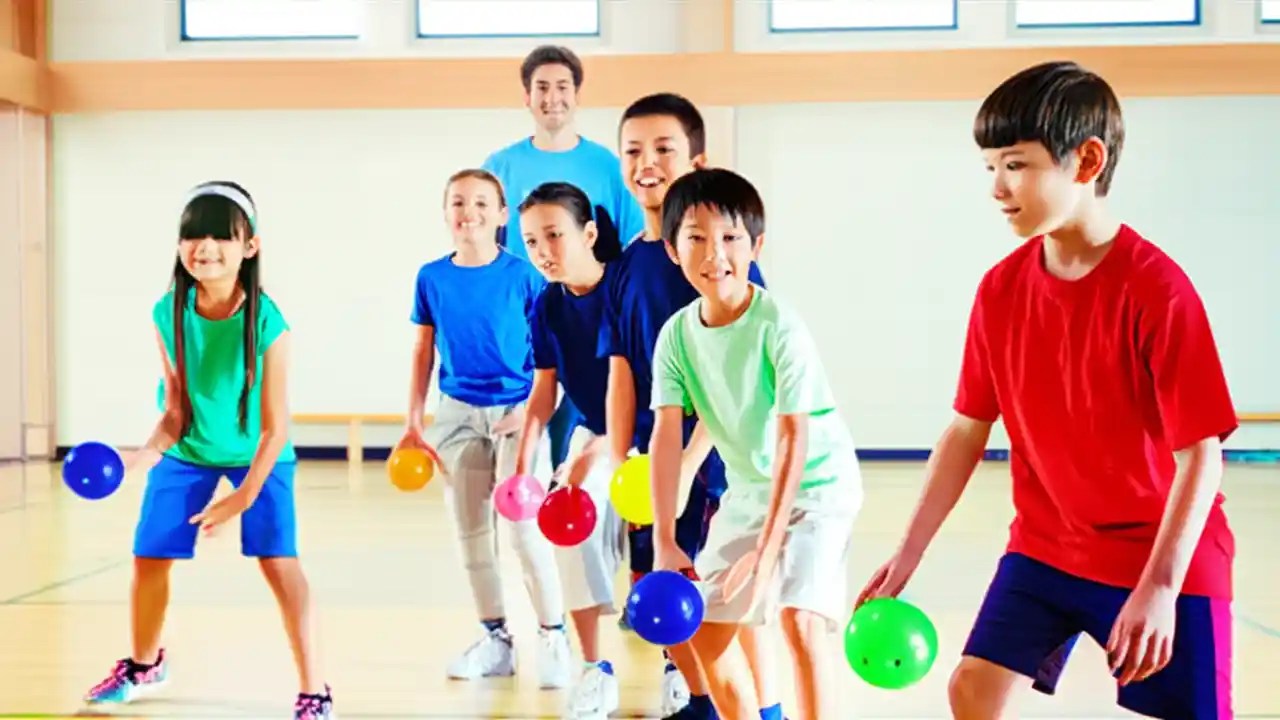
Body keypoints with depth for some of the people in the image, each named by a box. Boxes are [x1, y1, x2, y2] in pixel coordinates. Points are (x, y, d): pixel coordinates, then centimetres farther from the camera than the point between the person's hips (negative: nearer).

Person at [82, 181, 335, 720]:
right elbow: (176, 413, -15)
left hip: (257, 456, -4)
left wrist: (241, 498, -26)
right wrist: (145, 454, -33)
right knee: (148, 559, 10)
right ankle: (144, 665, 38)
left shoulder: (267, 323, -31)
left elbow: (276, 428, -25)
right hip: (187, 454, 4)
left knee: (279, 561, -17)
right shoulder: (168, 314, -22)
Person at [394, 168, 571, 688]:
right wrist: (413, 424, 7)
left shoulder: (523, 275, -9)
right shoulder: (431, 278, 1)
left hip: (515, 413, -4)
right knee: (471, 533, 10)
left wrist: (529, 411, -16)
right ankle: (495, 640, 23)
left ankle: (553, 637, 8)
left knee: (525, 527, -8)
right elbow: (423, 352, 8)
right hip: (458, 414, 4)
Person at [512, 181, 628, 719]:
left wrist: (599, 452, -25)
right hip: (594, 432, 5)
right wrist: (524, 459, -6)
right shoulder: (547, 306, -3)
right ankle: (596, 672, 3)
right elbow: (544, 390, 3)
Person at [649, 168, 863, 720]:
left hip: (818, 484, -6)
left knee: (800, 618, -22)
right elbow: (666, 437, -11)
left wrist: (766, 549, -29)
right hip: (748, 487, 6)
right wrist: (664, 542, -17)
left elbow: (794, 440, -26)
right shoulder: (677, 334, -11)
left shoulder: (780, 326, -25)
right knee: (706, 628, 9)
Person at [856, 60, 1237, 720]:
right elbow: (968, 429, 3)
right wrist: (907, 555, 1)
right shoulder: (1001, 288, -4)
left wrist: (1160, 586, -26)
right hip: (1045, 544, 5)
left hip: (1164, 558, -5)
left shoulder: (1155, 288, -20)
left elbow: (1200, 453, -20)